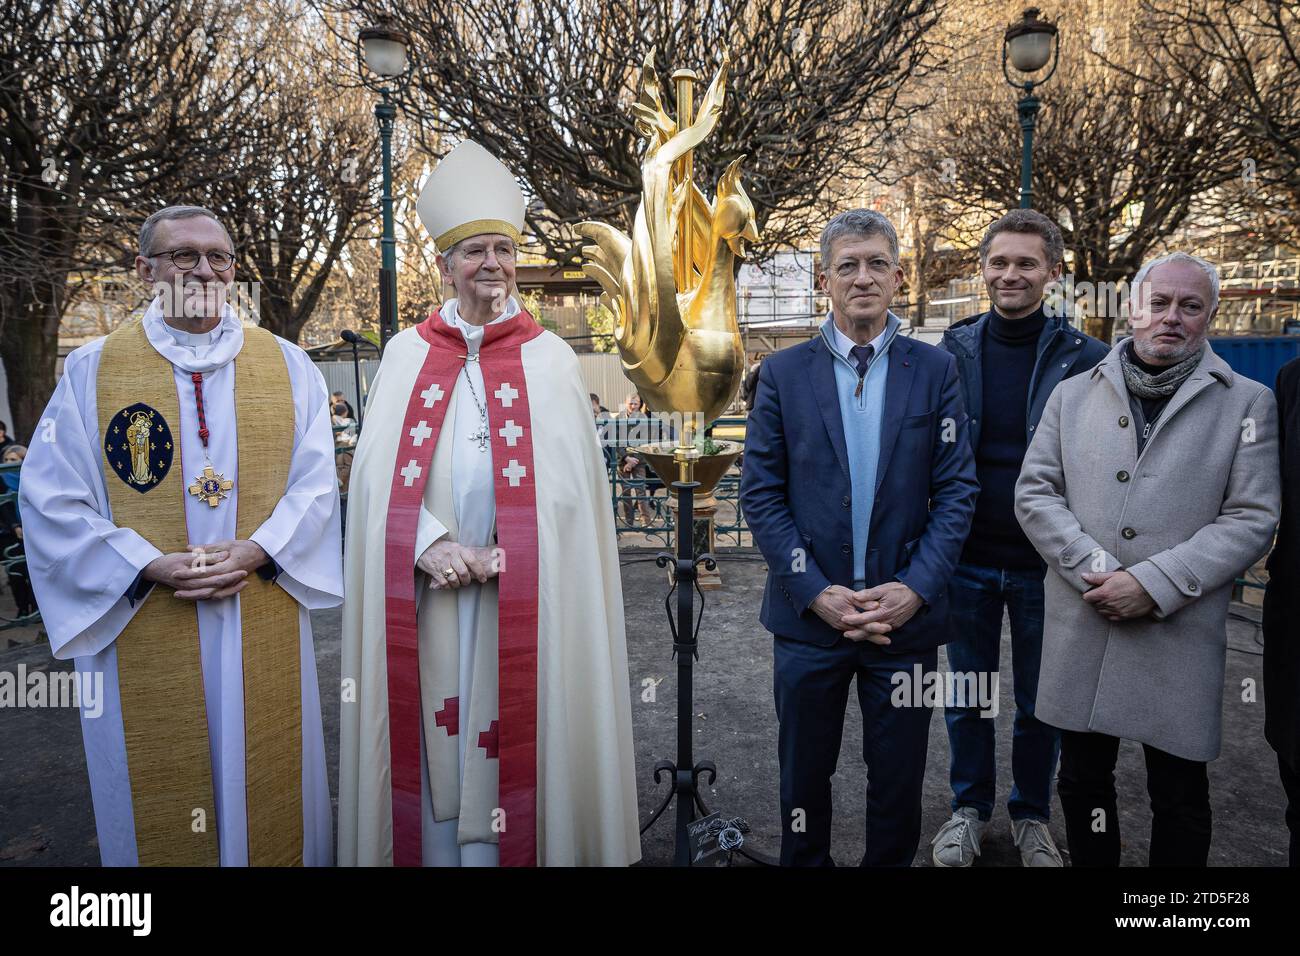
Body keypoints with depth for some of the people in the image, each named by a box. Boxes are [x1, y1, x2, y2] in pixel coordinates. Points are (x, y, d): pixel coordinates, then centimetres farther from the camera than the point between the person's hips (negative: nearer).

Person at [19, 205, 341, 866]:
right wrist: (152, 566, -15)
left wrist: (255, 551, -16)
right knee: (161, 798, 13)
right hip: (142, 630, 0)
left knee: (268, 786, 13)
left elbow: (315, 483, -1)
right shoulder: (91, 370, 1)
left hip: (265, 630, 1)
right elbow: (53, 501, -3)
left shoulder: (288, 366, 4)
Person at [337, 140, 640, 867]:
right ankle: (432, 851, 25)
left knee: (506, 741, 4)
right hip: (428, 589, 2)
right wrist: (430, 545, -13)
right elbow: (380, 472, 2)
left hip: (519, 596, -1)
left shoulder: (548, 358, 3)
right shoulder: (407, 354, 8)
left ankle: (509, 848, 21)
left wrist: (500, 555, -13)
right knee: (434, 746, 8)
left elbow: (567, 483, -3)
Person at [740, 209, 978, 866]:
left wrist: (914, 589, -13)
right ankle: (803, 861, 38)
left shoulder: (935, 371, 1)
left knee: (898, 781, 14)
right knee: (804, 774, 15)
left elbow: (956, 491, -1)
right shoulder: (783, 373, 0)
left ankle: (890, 863, 37)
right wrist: (816, 592, -12)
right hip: (808, 614, 0)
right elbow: (760, 495, -3)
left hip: (906, 615, 0)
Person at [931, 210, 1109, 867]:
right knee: (967, 697, 14)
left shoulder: (1084, 359, -6)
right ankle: (970, 807, 35)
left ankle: (1031, 813, 36)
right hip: (968, 559, 1)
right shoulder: (953, 352, -1)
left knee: (1040, 704, 14)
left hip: (1047, 565, -1)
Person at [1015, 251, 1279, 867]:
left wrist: (1154, 584, -15)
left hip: (1180, 632, -1)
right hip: (1080, 627, 2)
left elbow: (1251, 518, -5)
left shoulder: (1247, 403, 2)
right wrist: (1094, 570, -11)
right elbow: (1034, 493, 3)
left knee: (1179, 798, 11)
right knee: (1083, 782, 14)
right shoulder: (1074, 395, 8)